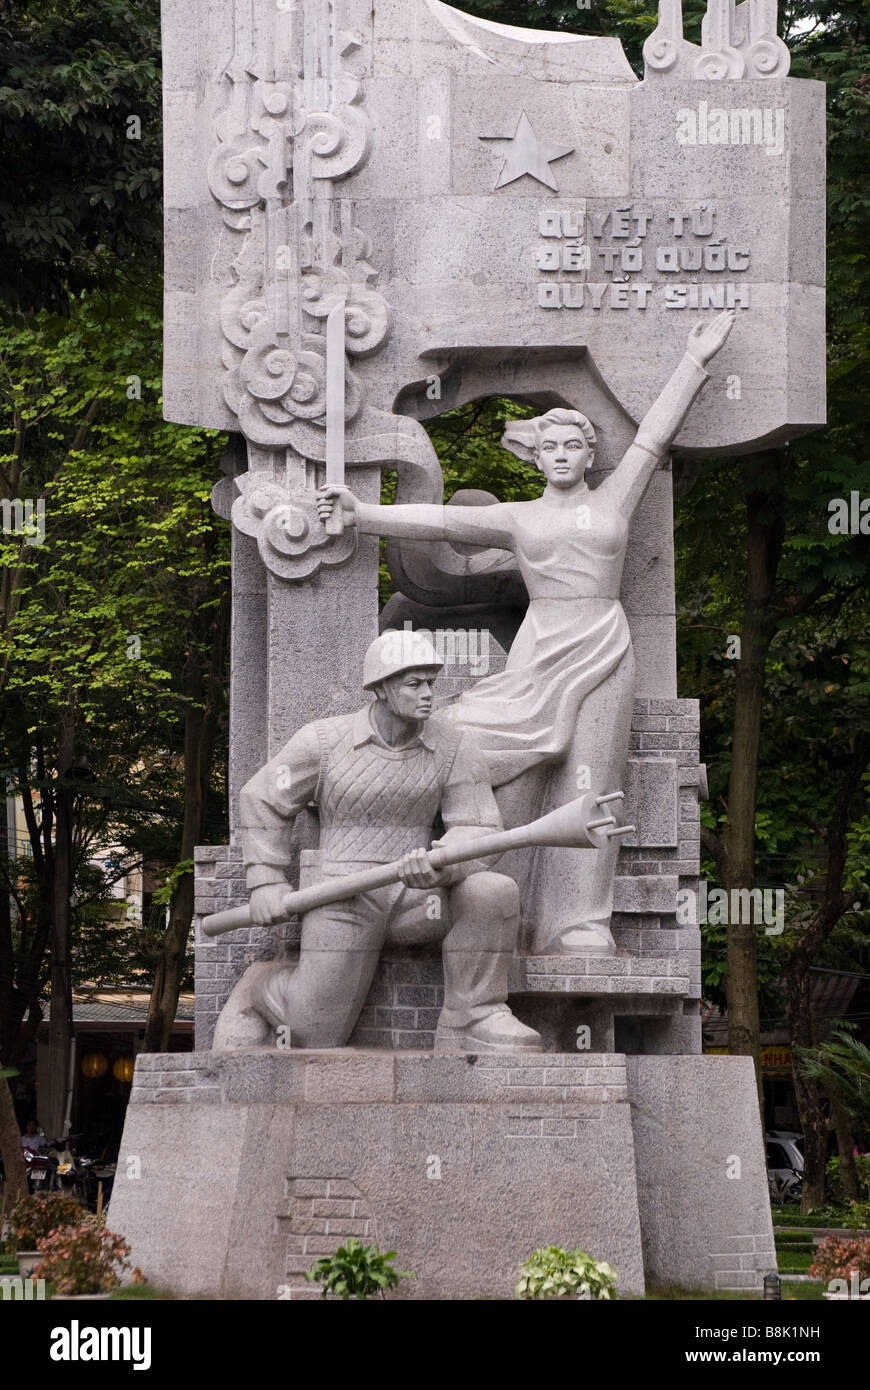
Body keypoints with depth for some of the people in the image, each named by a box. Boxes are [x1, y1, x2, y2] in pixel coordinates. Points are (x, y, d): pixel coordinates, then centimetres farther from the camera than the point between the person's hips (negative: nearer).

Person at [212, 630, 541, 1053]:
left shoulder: (455, 746, -3)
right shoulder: (325, 740, -5)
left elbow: (478, 835, -8)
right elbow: (264, 800, 9)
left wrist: (436, 864, -30)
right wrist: (265, 883, 0)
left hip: (415, 902, 2)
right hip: (344, 903, -2)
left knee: (493, 892, -26)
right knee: (317, 1037, -8)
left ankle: (475, 1022, -15)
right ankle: (259, 991, 25)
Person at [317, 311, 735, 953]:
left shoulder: (614, 498, 9)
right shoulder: (518, 518, 9)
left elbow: (655, 435, 6)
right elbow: (440, 520, 1)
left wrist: (696, 361, 3)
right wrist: (362, 512, -9)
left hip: (604, 654, 0)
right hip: (539, 652, 0)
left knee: (588, 786, -1)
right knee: (510, 779, -7)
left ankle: (582, 924, 1)